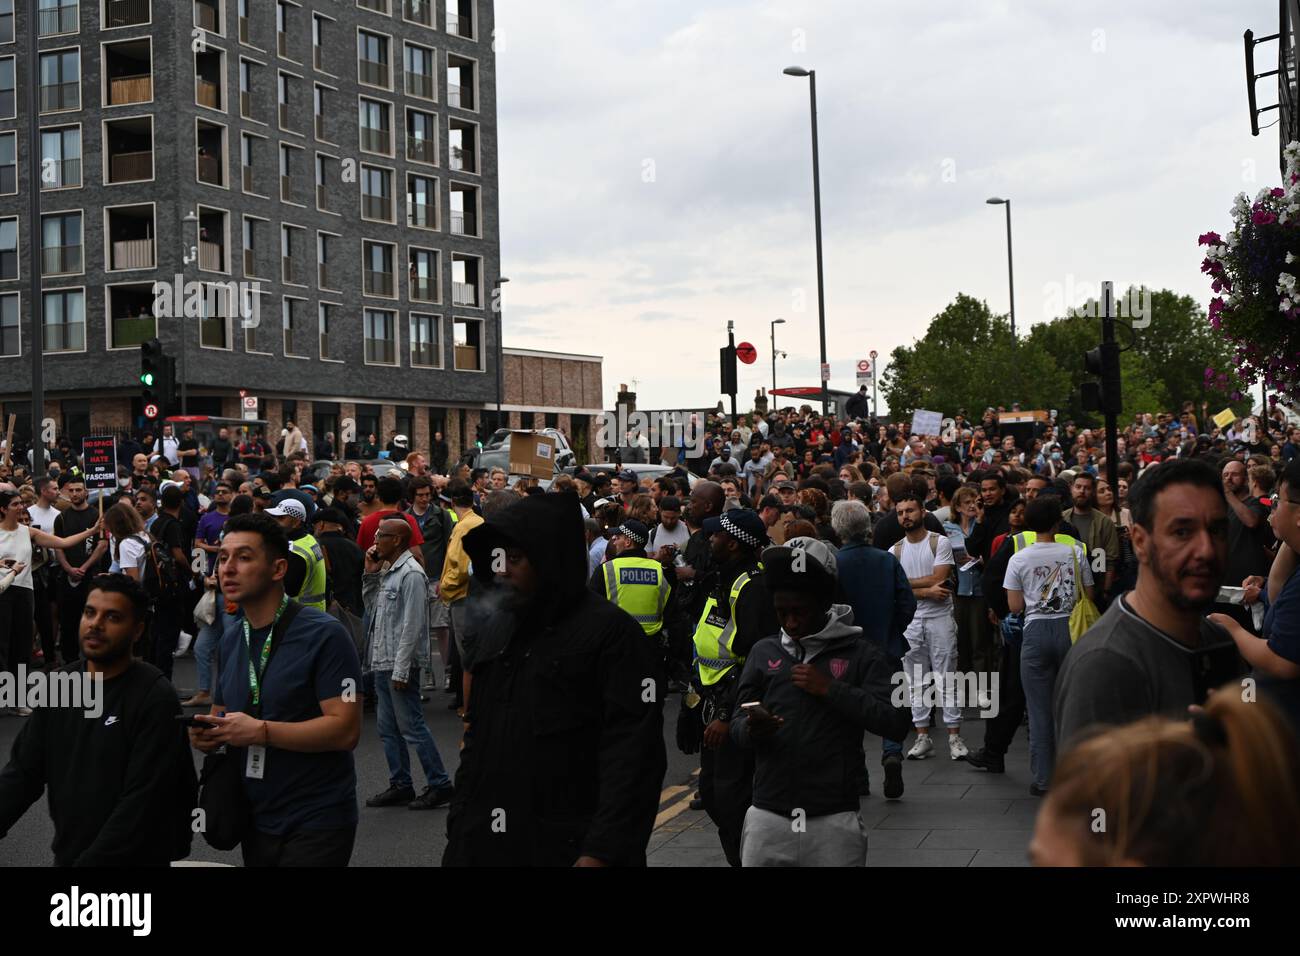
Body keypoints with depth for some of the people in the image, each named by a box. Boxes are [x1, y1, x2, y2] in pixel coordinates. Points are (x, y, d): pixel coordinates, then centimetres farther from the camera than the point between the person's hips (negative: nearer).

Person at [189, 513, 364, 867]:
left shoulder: (325, 635, -15)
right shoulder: (230, 640, 7)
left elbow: (346, 730, -21)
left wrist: (261, 730, -24)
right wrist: (207, 734, -5)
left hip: (316, 823, -7)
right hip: (256, 820, 7)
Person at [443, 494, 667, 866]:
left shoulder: (611, 633, -11)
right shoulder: (498, 628, 10)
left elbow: (634, 760, -16)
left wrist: (602, 853, -21)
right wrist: (459, 825, 12)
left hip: (567, 848, -6)